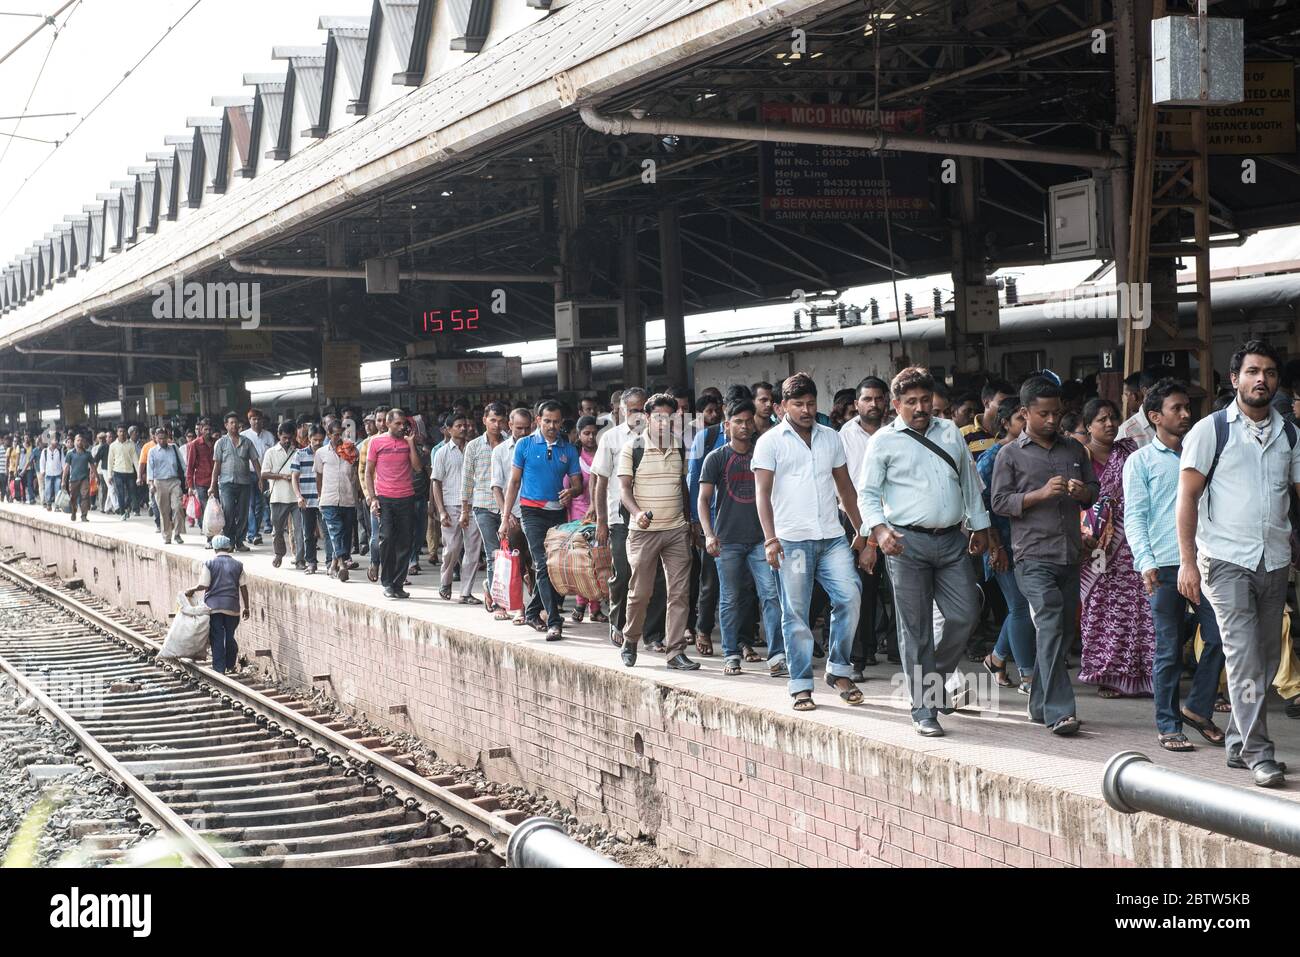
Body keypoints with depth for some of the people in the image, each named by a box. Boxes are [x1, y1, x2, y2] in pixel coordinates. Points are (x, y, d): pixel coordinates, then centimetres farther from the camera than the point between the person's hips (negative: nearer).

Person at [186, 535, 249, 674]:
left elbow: (203, 585, -9)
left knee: (217, 638, 3)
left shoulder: (209, 563, -4)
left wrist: (192, 590, 11)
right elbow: (243, 587, 2)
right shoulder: (238, 564, 3)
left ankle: (219, 669, 2)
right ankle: (231, 666, 24)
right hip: (232, 606, 2)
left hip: (213, 605, -2)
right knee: (230, 636, 14)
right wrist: (246, 608, 9)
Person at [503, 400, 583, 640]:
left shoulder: (568, 450, 8)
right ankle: (554, 622, -19)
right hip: (532, 512, -3)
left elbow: (577, 484, 10)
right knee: (543, 565, -13)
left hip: (558, 512, 3)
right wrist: (506, 513, 0)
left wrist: (571, 491, -15)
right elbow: (514, 481, 6)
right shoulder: (525, 445, 3)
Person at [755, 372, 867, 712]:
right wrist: (770, 539, -14)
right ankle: (801, 687, 6)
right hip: (791, 540, -3)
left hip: (832, 537, 3)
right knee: (795, 614, -1)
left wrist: (861, 529, 16)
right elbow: (763, 493, -4)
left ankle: (839, 670, 6)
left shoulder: (831, 438, 14)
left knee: (849, 597, -10)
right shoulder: (770, 441, 1)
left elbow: (845, 486, 20)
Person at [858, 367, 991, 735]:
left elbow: (969, 481, 21)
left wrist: (980, 526, 20)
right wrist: (879, 529, -18)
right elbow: (867, 493, -1)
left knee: (965, 615, -1)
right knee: (916, 629, -2)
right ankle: (923, 708, 4)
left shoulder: (950, 432, 14)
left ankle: (936, 679, 25)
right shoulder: (884, 441, 1)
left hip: (952, 540, 4)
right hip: (907, 542, -4)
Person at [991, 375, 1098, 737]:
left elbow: (1095, 489, 23)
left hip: (1070, 555, 5)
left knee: (1059, 630, 8)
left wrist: (1083, 492, -1)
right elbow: (999, 501, -1)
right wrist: (1040, 494, -14)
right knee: (1050, 626, -18)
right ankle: (1059, 712, -22)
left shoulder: (1074, 450, 16)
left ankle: (1040, 705, 20)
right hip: (1034, 556, -5)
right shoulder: (1011, 454, 3)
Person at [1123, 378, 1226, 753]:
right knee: (1169, 650, 0)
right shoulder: (1141, 461, 4)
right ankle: (1168, 726, 9)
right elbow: (1134, 516, -2)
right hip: (1165, 566, -4)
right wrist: (1145, 561, -14)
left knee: (1219, 637, -3)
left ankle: (1198, 708, 14)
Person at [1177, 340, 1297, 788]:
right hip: (1226, 559, -5)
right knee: (1244, 656, -11)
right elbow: (1188, 497, -3)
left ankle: (1239, 743, 21)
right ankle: (1258, 752, -9)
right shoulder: (1211, 430, -1)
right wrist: (1187, 562, -10)